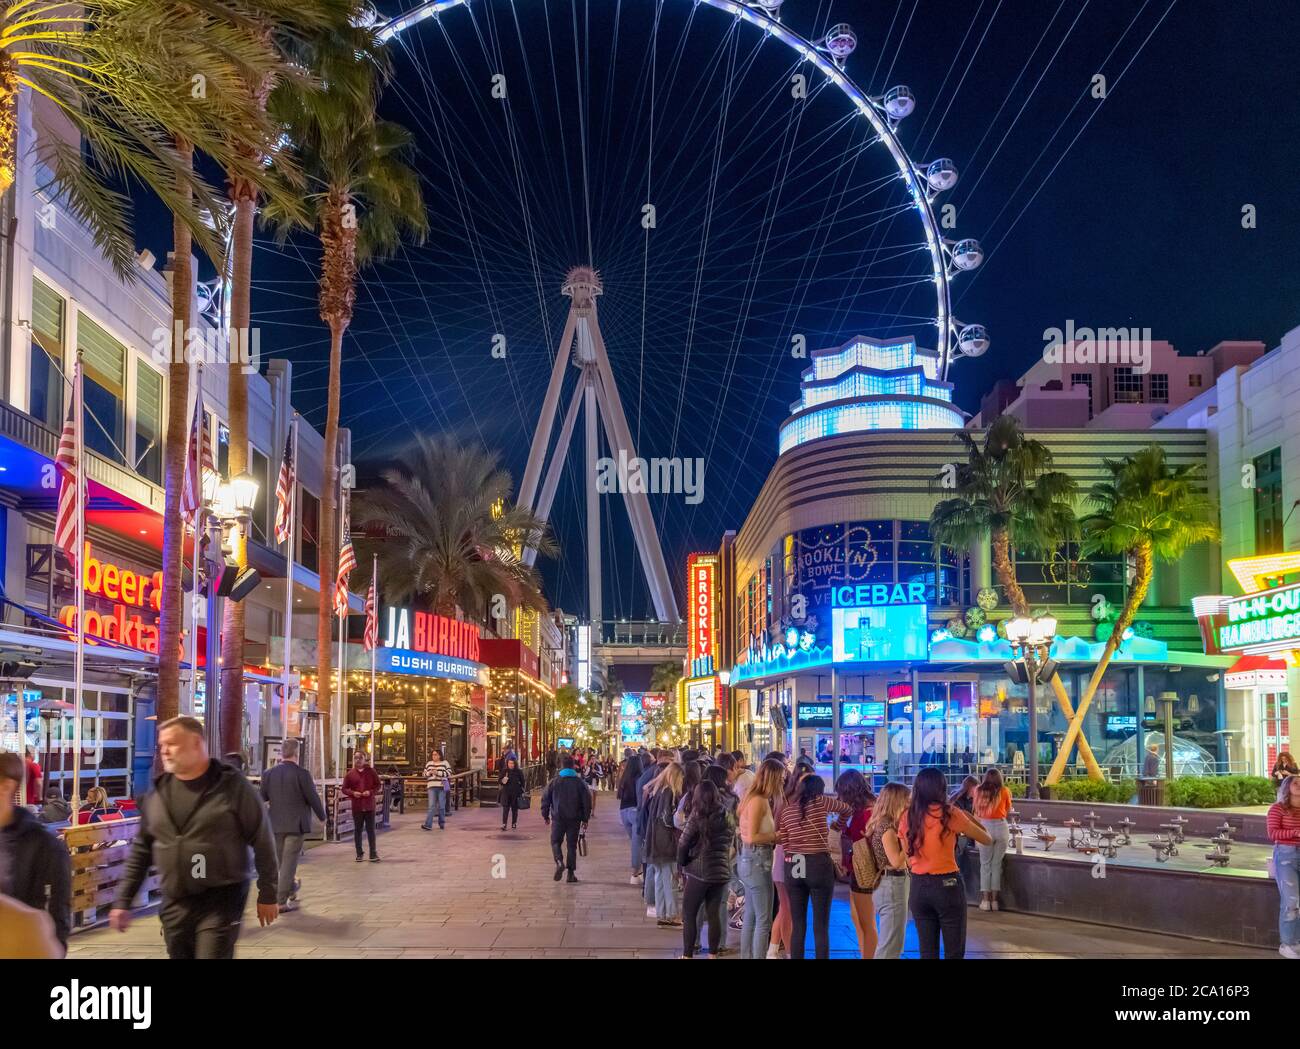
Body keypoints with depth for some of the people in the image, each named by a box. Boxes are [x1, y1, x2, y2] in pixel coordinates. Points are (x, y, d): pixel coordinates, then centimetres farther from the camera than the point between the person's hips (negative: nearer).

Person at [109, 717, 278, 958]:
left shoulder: (232, 786, -8)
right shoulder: (157, 793, 7)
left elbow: (262, 842, -4)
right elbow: (141, 850, 14)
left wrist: (268, 894, -3)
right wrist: (123, 901, 11)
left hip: (221, 901, -5)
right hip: (174, 905, 5)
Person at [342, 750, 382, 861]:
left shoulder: (371, 772, 3)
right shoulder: (350, 773, 4)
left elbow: (379, 786, 5)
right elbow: (344, 788, 7)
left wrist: (371, 792, -13)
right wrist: (353, 793, -12)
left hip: (369, 806, -1)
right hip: (356, 806, 1)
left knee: (371, 830, 2)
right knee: (357, 830, 6)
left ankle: (373, 854, 8)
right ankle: (359, 854, 15)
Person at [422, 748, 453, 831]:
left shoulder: (445, 763, 5)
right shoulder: (428, 763, 15)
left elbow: (449, 773, -4)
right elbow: (425, 774, 17)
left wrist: (438, 772, -13)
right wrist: (429, 772, -5)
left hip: (442, 787, -1)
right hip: (432, 787, 1)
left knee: (441, 806, 3)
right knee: (431, 806, -10)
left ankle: (442, 824, 16)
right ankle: (428, 825, -18)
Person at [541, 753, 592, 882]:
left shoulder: (554, 782, -3)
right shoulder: (579, 782, -1)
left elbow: (545, 799, 2)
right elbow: (587, 801, 0)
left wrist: (545, 816, 14)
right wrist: (585, 819, 8)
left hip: (558, 818, -1)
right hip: (574, 819, 1)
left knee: (555, 842, 12)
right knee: (572, 845, 9)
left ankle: (559, 862, -15)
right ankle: (571, 873, 7)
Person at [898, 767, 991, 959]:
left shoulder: (907, 817, 2)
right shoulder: (950, 814, -9)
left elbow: (908, 859, 9)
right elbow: (987, 840, 1)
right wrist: (968, 817, 13)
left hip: (918, 887, 4)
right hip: (947, 885, -4)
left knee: (927, 952, 13)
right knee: (954, 952, 5)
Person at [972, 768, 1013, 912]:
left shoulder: (979, 791, 5)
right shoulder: (1004, 791, 5)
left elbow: (977, 811, 11)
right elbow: (1008, 811, 16)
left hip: (985, 827, 0)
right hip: (1001, 827, 0)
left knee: (985, 864, 8)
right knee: (997, 864, 8)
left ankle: (985, 900, 5)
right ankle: (994, 899, 10)